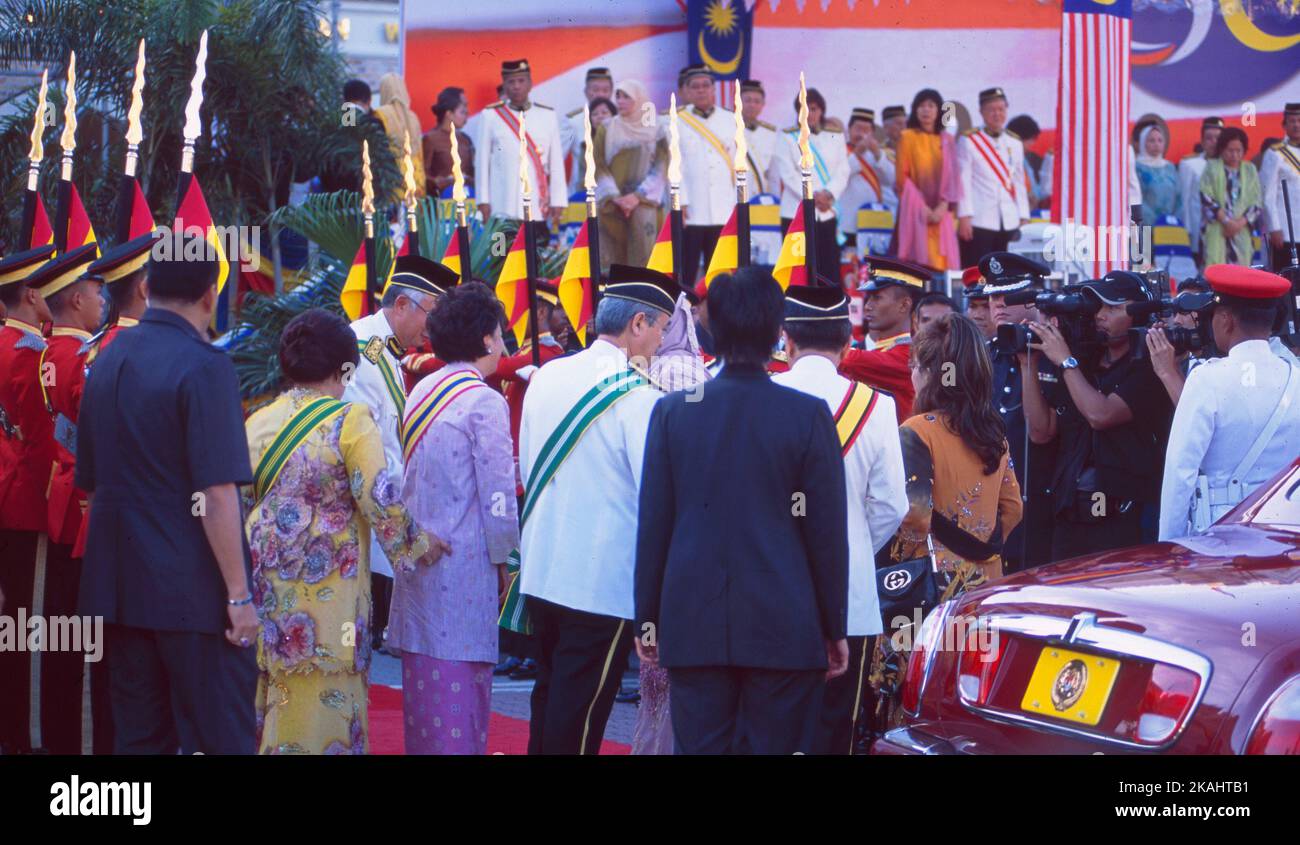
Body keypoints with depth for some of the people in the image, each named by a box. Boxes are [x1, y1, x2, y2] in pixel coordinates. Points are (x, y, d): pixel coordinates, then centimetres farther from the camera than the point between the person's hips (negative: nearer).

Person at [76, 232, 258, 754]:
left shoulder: (108, 362, 10)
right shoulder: (204, 366, -12)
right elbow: (216, 495, -18)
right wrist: (239, 593, -14)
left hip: (119, 587, 7)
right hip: (193, 588, -7)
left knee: (139, 736, 11)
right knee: (221, 737, -2)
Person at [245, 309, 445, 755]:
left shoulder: (257, 423, 8)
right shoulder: (350, 421, -9)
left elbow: (238, 504, 12)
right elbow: (379, 502, -12)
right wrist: (414, 546, 2)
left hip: (267, 584, 6)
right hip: (325, 590, -6)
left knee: (265, 695, 13)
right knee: (321, 701, 0)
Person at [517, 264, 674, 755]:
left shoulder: (547, 377, 5)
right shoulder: (637, 393, -15)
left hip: (540, 570, 7)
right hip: (605, 581, -7)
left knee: (550, 697, 17)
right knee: (580, 715, 1)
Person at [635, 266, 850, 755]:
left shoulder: (672, 411, 1)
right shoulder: (808, 415, -5)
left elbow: (653, 525, 3)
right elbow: (827, 532, -3)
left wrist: (648, 618, 11)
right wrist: (835, 628, 5)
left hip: (694, 625, 2)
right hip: (784, 627, -2)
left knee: (699, 747, 5)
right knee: (774, 746, 3)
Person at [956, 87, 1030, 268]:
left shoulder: (1015, 143, 14)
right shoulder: (968, 141, -1)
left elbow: (1019, 183, 16)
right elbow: (963, 181, -5)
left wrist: (1024, 218, 11)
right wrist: (964, 217, -12)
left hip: (1010, 224, 5)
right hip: (978, 222, -5)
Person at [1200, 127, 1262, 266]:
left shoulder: (1250, 170, 12)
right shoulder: (1212, 168, 6)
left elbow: (1257, 203, 7)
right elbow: (1206, 198, -3)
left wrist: (1240, 222, -9)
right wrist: (1226, 221, -13)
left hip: (1242, 233, 2)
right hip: (1216, 231, -2)